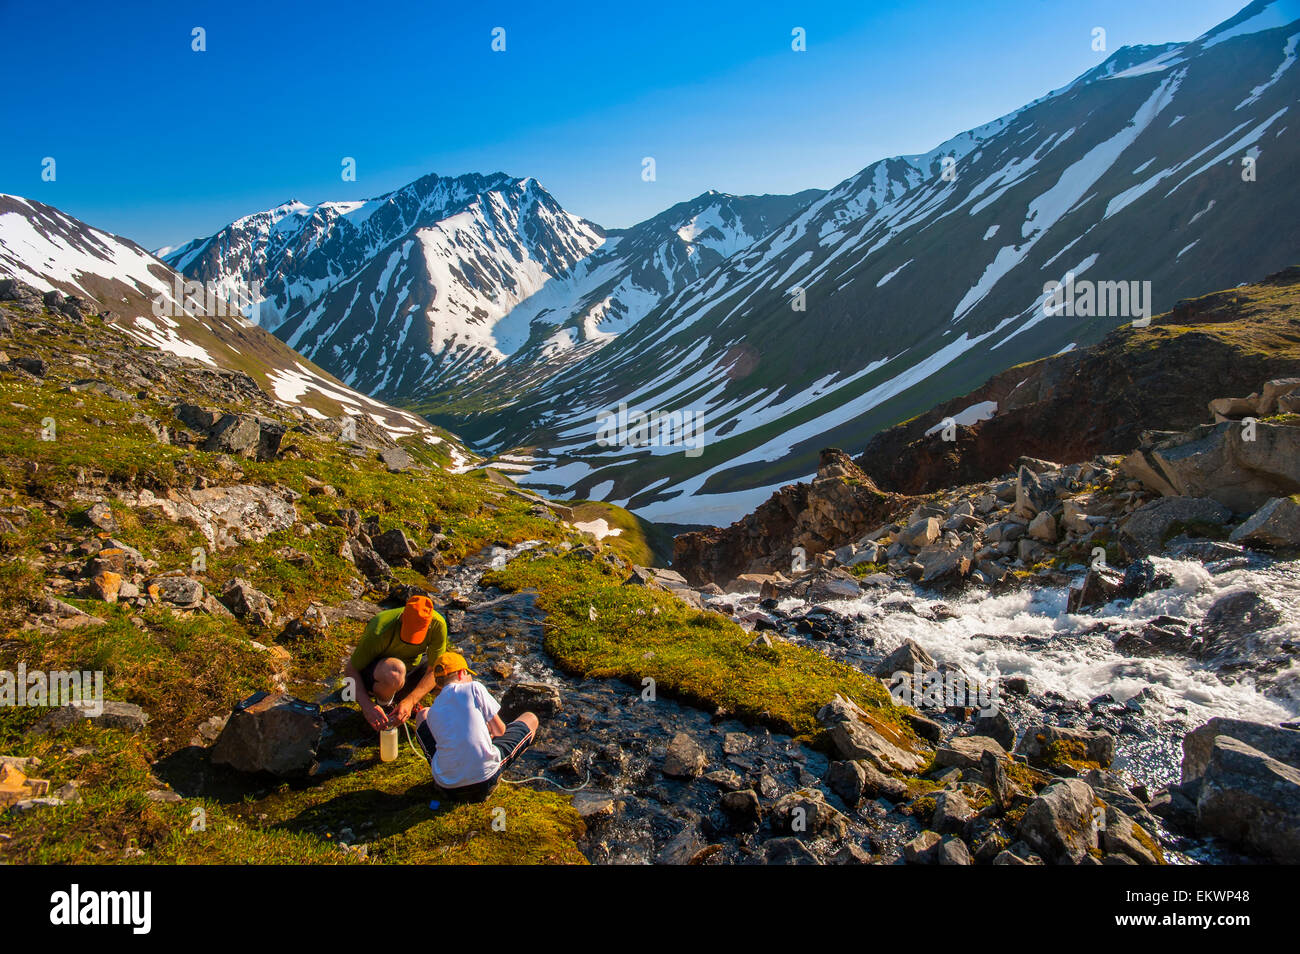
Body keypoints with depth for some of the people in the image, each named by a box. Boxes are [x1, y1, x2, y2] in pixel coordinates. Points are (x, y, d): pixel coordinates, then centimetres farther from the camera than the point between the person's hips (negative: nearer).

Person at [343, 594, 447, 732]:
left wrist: (410, 701, -38)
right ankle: (383, 704, -6)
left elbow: (434, 671, -23)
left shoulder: (438, 624, -28)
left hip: (413, 664, 5)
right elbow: (350, 670, -24)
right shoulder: (379, 631, -35)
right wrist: (367, 706, -38)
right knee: (394, 672, -42)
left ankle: (401, 697, 4)